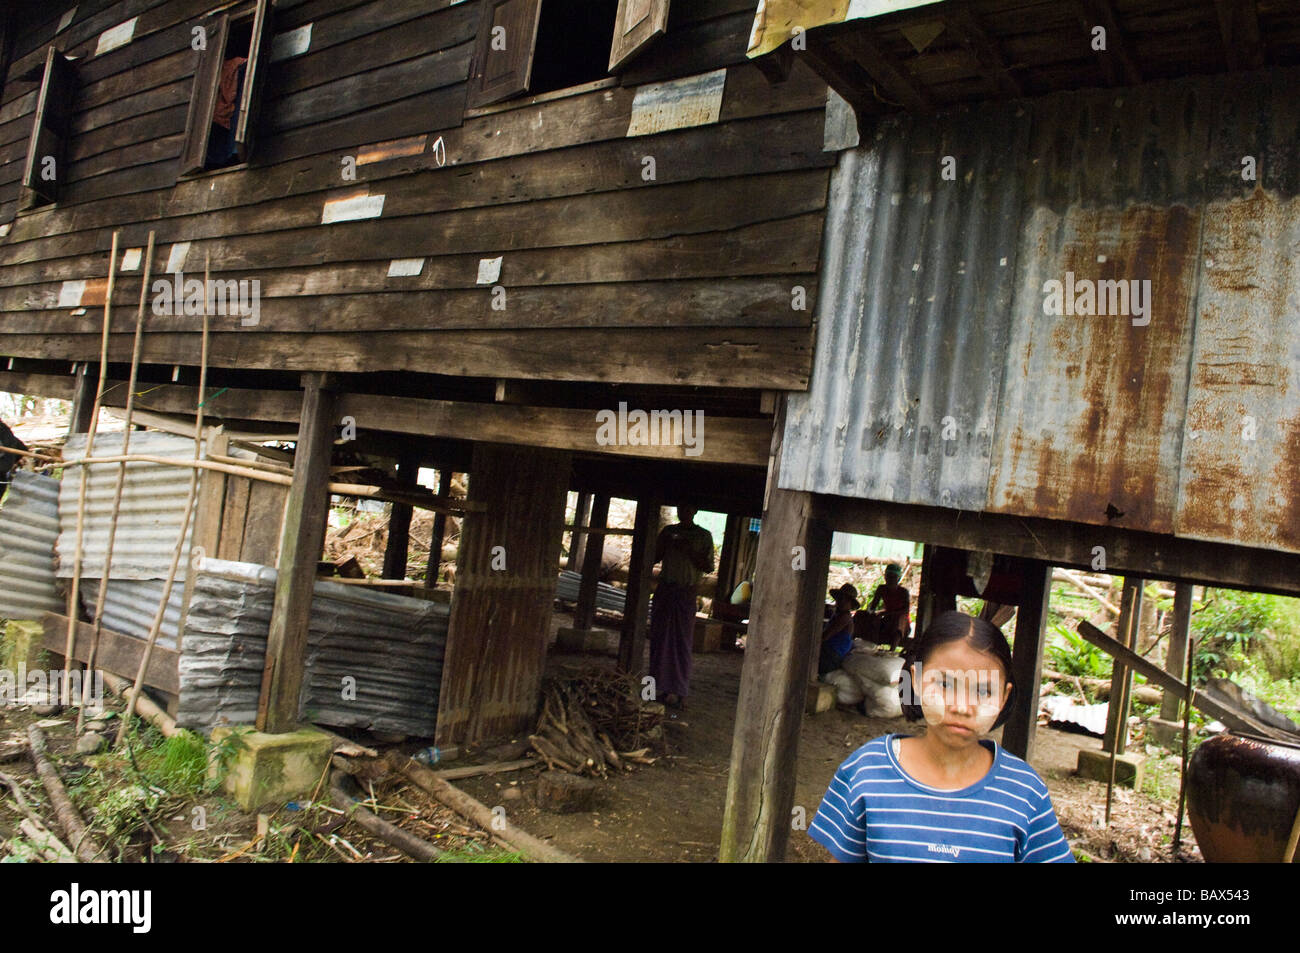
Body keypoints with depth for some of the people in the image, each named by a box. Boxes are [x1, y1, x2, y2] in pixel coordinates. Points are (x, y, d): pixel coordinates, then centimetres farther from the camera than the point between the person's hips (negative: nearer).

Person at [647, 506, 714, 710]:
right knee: (659, 639, 4)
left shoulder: (704, 536, 3)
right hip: (664, 590, 4)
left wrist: (689, 551, -14)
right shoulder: (668, 531, 12)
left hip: (686, 593, -3)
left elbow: (708, 567, -3)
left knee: (682, 642, -5)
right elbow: (654, 558, 12)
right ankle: (658, 687, 12)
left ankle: (677, 692, -1)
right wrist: (665, 544, -6)